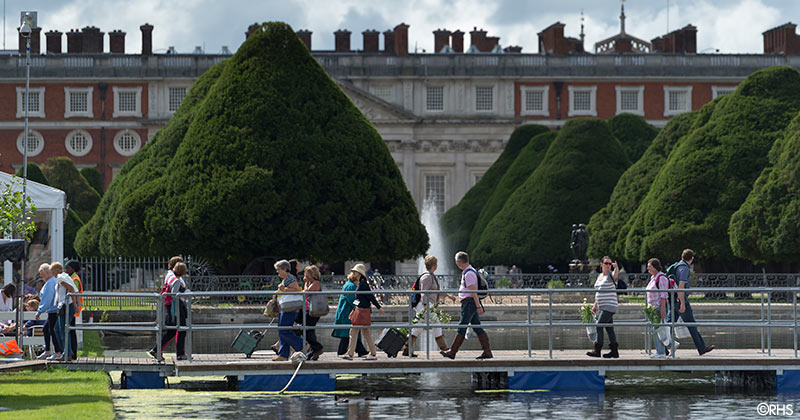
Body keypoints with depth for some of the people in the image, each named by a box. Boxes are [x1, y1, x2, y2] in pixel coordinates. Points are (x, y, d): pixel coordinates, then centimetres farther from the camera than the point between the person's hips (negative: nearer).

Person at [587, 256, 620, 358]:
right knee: (609, 328, 7)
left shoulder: (611, 275, -7)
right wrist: (595, 305, 24)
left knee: (599, 325, -13)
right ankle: (614, 351, 9)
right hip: (603, 307, 8)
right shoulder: (599, 276, 17)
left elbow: (616, 274, -33)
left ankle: (597, 350, -12)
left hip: (609, 307, -8)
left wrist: (616, 267, -54)